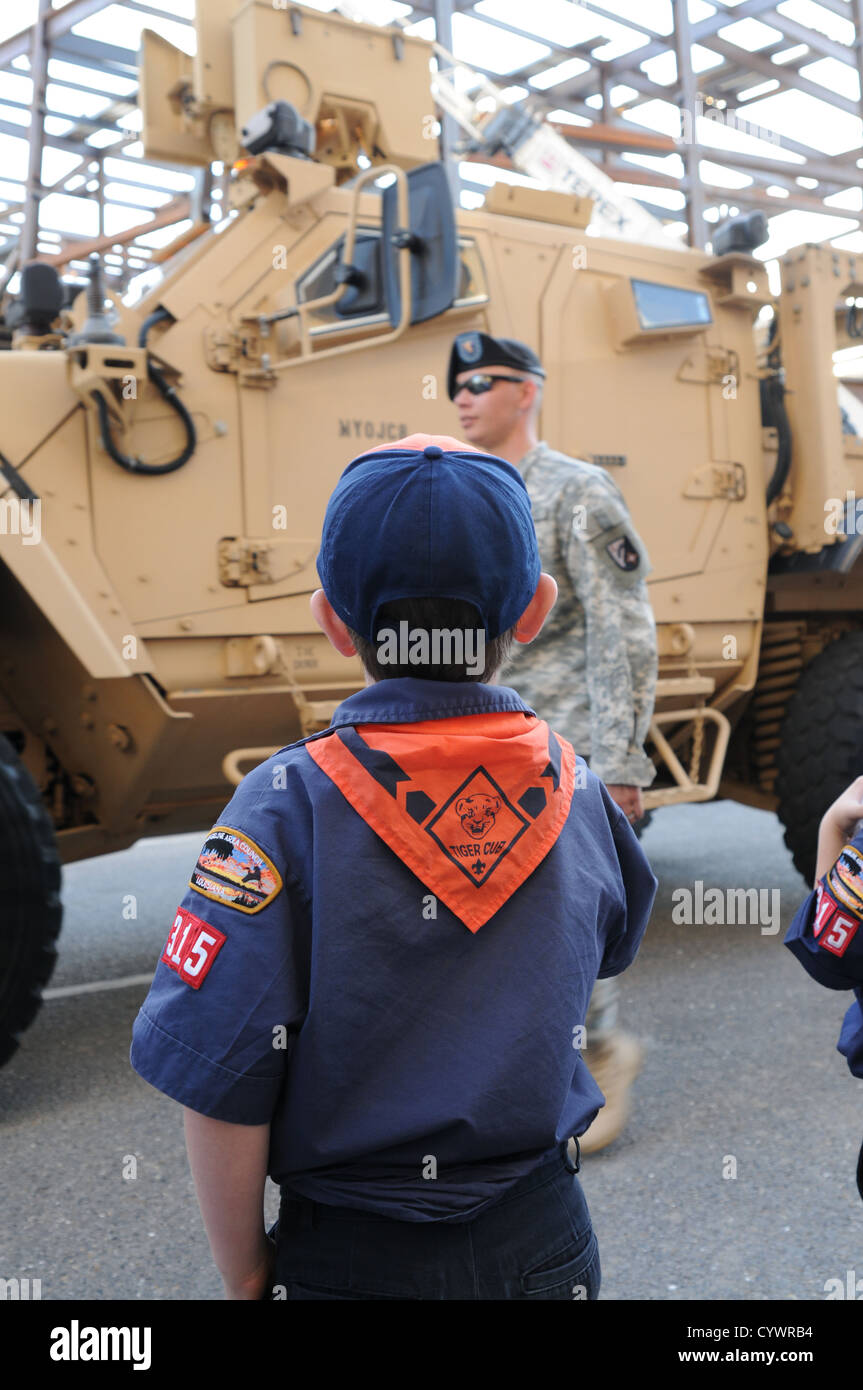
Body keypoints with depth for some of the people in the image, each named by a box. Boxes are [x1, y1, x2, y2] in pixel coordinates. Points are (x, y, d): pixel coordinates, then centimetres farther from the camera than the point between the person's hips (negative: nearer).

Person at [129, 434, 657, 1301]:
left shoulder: (288, 806, -20)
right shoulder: (577, 793, -8)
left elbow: (222, 1087, -19)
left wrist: (245, 1277, -4)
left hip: (352, 1258, -3)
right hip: (545, 1240, 3)